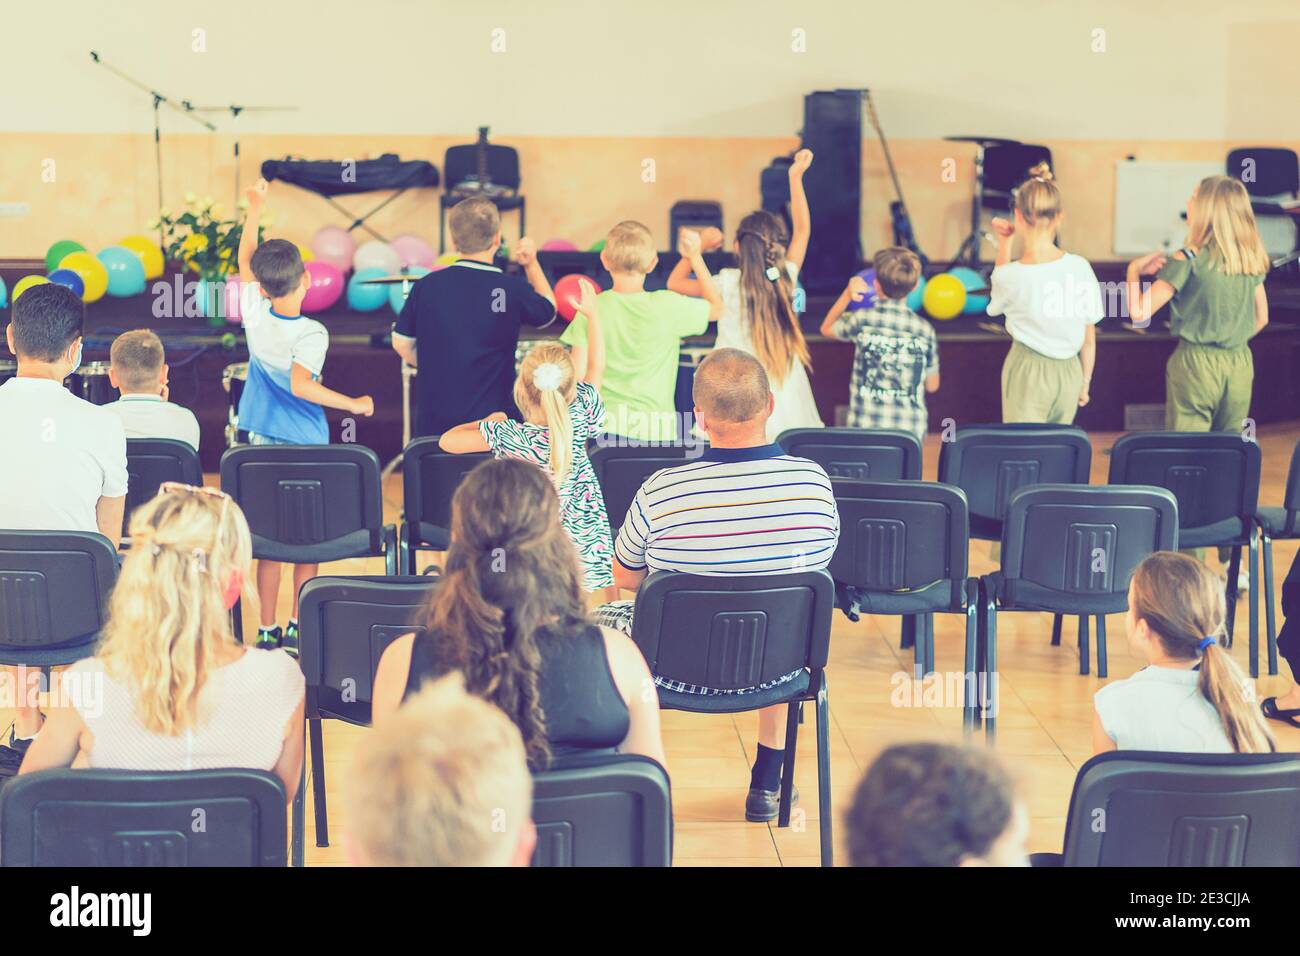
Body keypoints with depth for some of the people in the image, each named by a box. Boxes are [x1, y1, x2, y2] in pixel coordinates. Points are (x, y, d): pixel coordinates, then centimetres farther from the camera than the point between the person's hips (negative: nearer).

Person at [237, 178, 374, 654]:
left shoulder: (256, 316, -4)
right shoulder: (312, 334, -16)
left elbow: (244, 262, 11)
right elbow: (301, 385, -30)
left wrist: (254, 209, 17)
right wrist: (354, 404, -22)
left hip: (261, 446, 4)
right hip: (306, 449, -4)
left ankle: (267, 630, 12)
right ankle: (297, 627, 11)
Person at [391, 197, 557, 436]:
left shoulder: (427, 286, -3)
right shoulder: (513, 290, -9)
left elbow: (402, 344, 9)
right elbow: (548, 311, 14)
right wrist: (532, 263, 27)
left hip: (433, 423, 3)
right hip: (495, 422, -2)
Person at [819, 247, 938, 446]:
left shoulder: (862, 320, -4)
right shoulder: (925, 329, 0)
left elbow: (826, 328, 18)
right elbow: (932, 385, 10)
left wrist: (847, 294, 14)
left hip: (865, 429, -1)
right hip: (911, 430, 1)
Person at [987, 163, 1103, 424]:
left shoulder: (1010, 276, -18)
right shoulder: (1080, 268, -9)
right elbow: (1089, 339, 1)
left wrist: (1004, 243, 9)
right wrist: (1085, 383, 16)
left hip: (1027, 374, -3)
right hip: (1069, 373, 3)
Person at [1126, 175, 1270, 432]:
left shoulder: (1187, 261, -13)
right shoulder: (1252, 260, 4)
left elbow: (1139, 314, -15)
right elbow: (1261, 319, 15)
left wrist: (1134, 271, 0)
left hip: (1196, 364, -5)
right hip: (1241, 365, 5)